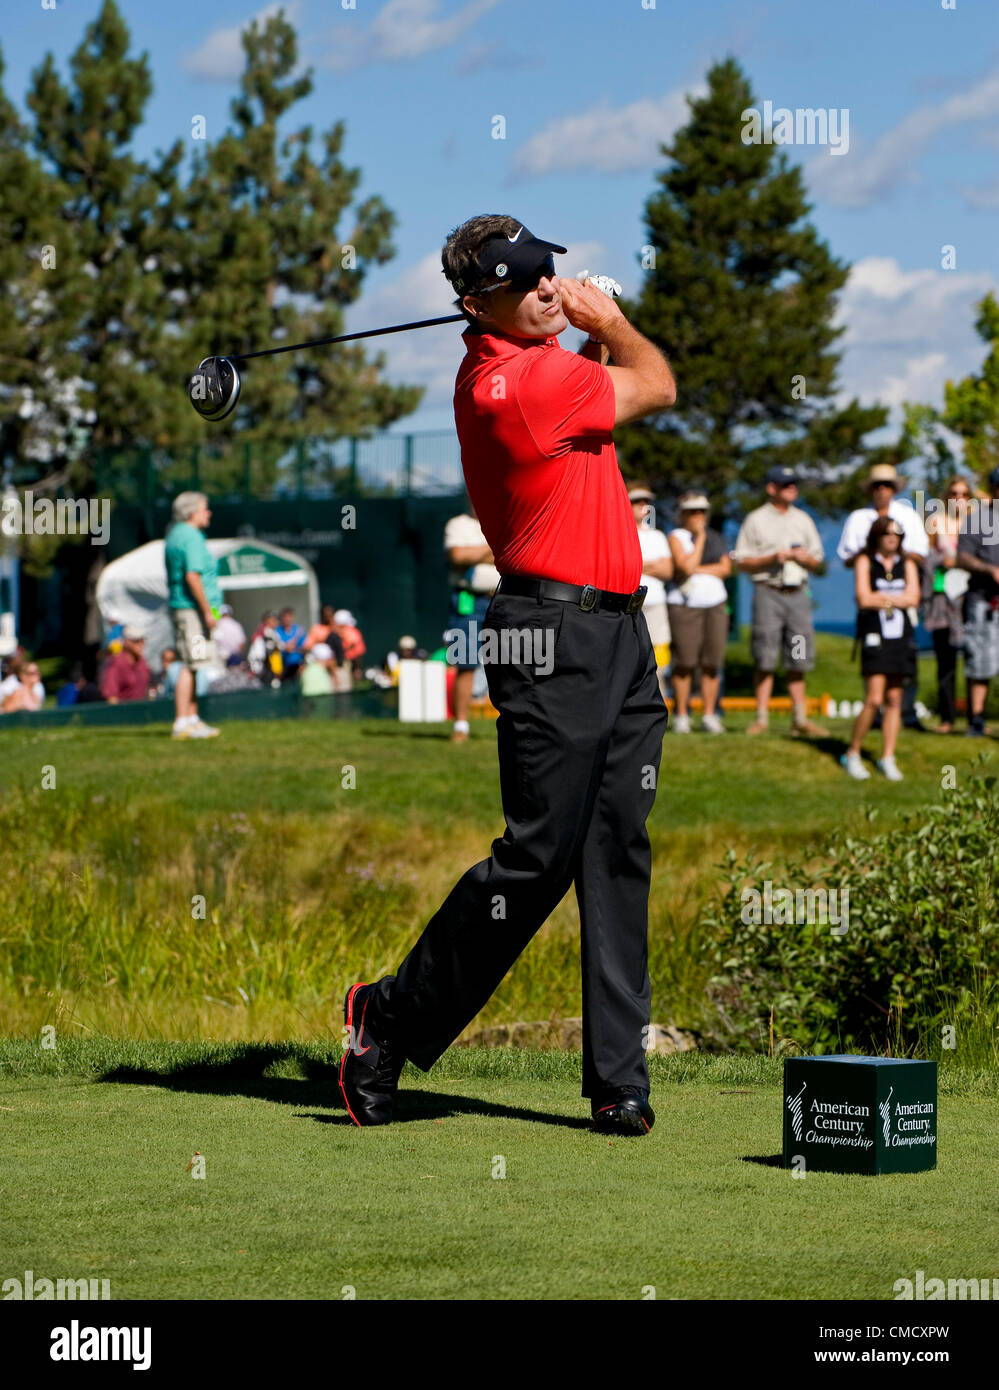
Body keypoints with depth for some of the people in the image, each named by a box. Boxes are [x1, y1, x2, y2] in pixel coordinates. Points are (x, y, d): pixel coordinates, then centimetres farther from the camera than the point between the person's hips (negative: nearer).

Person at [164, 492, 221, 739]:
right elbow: (193, 576, -22)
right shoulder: (191, 537, -14)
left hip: (179, 606, 10)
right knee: (189, 666, -10)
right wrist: (208, 610, -20)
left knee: (191, 666, 13)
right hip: (192, 608, -10)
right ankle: (182, 724, -12)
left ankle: (192, 719, 16)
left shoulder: (174, 535, 18)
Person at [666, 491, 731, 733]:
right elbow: (686, 566, -16)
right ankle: (682, 716, 0)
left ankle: (709, 715, 7)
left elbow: (726, 568, 4)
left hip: (715, 603, 4)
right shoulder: (676, 537, -1)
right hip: (684, 605, -4)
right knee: (684, 662, -7)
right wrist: (700, 538, -9)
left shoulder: (714, 538, 15)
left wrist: (698, 569, -7)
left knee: (712, 662, 1)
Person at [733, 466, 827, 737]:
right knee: (765, 659, -6)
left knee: (798, 659, 2)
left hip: (798, 592, 4)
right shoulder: (756, 520, 4)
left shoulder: (803, 520, 17)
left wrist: (805, 557, -3)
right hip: (768, 591, -4)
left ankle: (799, 717, 6)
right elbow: (742, 561, 1)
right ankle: (761, 717, -3)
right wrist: (772, 558, -12)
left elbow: (817, 560, 20)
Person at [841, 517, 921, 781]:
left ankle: (887, 759, 11)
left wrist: (881, 597, -6)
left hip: (901, 636, 4)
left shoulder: (907, 564, 11)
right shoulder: (865, 561, 2)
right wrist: (897, 598, -3)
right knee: (874, 699, -12)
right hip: (874, 636, -4)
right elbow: (863, 599, -9)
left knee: (894, 700, 5)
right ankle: (852, 754, 1)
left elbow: (912, 598, -1)